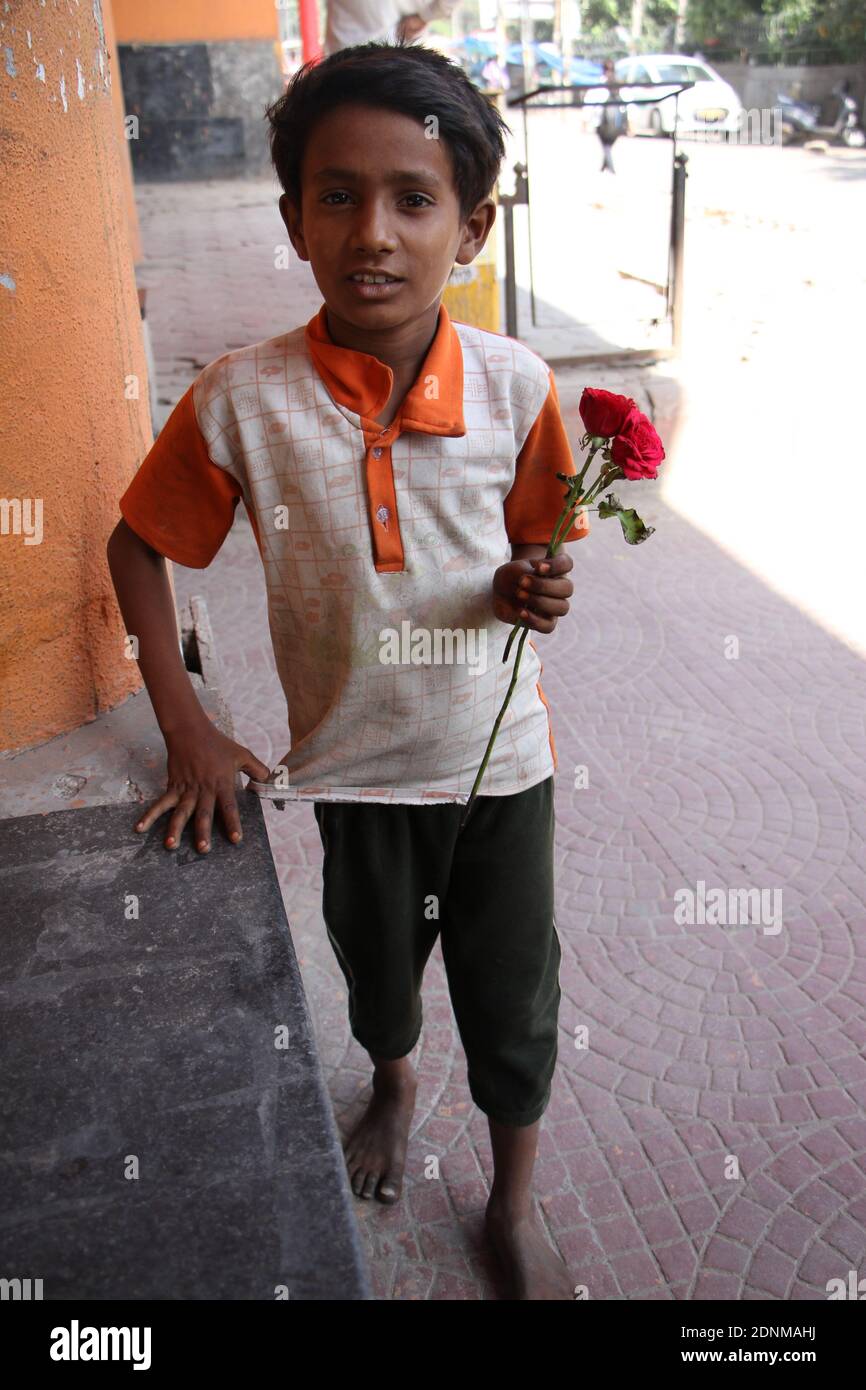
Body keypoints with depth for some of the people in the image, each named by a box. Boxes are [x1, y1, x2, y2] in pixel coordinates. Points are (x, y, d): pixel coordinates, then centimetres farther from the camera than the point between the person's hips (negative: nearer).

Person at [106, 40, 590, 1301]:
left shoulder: (516, 385, -14)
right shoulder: (242, 399, -17)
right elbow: (137, 544, -4)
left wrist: (540, 590, -21)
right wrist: (187, 731, -8)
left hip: (499, 753, 0)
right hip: (355, 763, 0)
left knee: (514, 1002, 15)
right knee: (376, 965, 25)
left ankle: (516, 1204, 45)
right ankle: (392, 1084, 62)